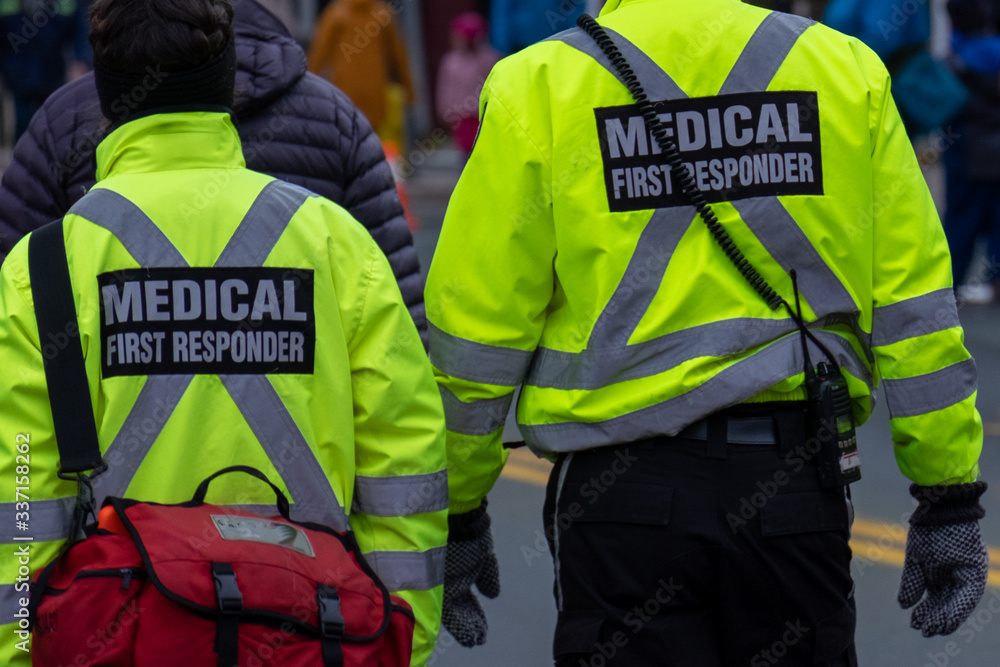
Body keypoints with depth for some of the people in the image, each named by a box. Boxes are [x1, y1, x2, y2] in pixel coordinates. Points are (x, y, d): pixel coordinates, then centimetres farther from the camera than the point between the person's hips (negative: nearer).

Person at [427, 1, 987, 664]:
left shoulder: (537, 86, -3)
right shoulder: (845, 69, 4)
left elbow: (477, 327, -1)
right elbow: (914, 309, 3)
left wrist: (456, 513, 8)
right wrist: (949, 498, 8)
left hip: (624, 500, -2)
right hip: (798, 484, 2)